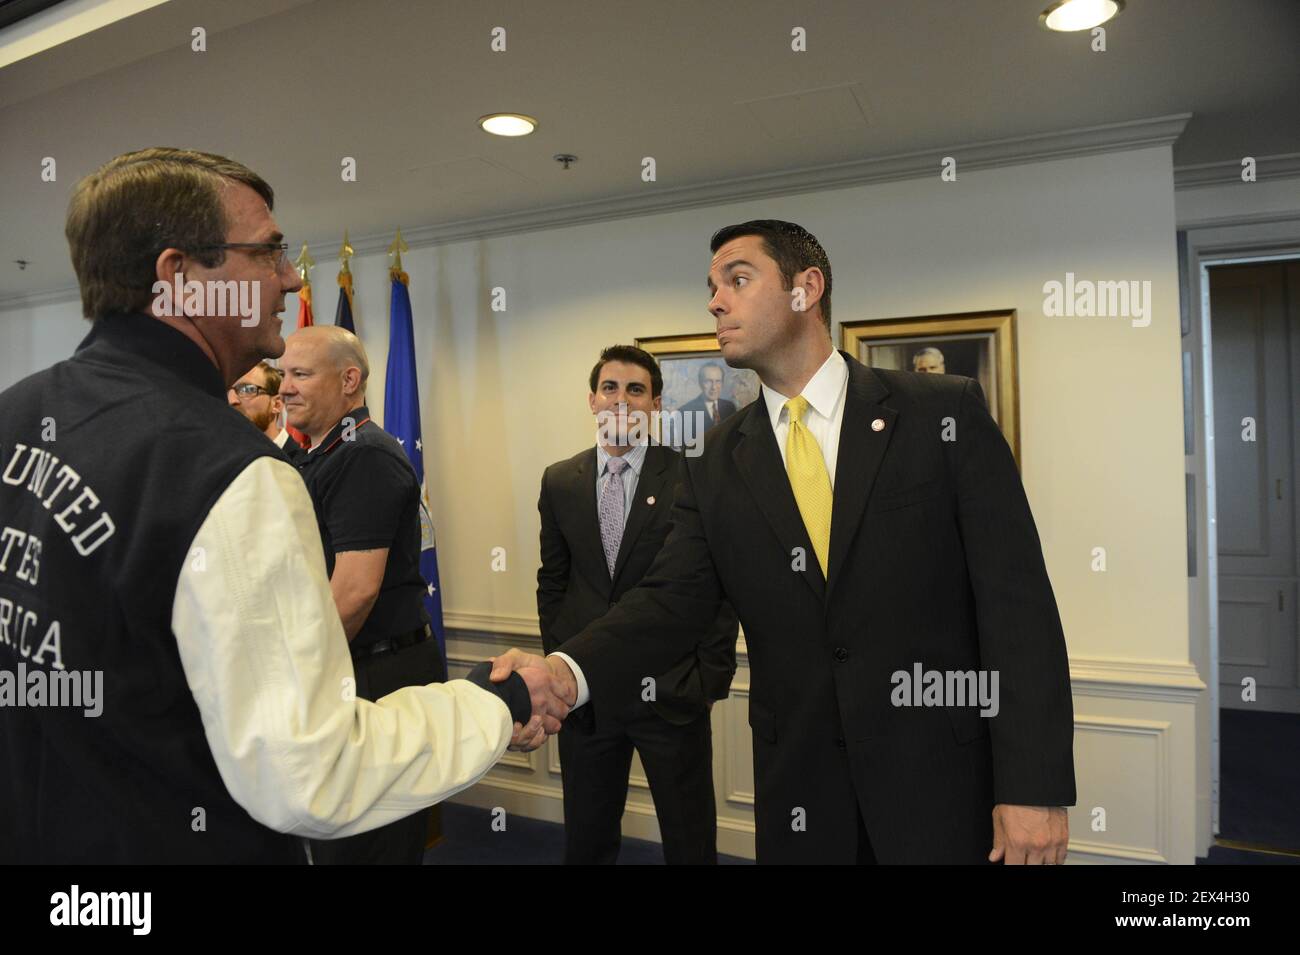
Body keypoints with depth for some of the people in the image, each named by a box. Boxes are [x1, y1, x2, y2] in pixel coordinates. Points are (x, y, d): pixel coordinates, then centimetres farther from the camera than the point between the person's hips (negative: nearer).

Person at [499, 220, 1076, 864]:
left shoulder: (945, 413, -6)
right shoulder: (715, 464, 3)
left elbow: (1017, 601, -9)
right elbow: (672, 598, -6)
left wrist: (1035, 786, -13)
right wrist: (568, 672, -25)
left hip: (943, 781, -2)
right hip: (797, 792, 3)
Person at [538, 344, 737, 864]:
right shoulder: (559, 481, 4)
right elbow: (552, 582, 11)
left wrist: (712, 677, -5)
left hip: (672, 690, -3)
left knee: (690, 843, 13)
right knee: (586, 842, 19)